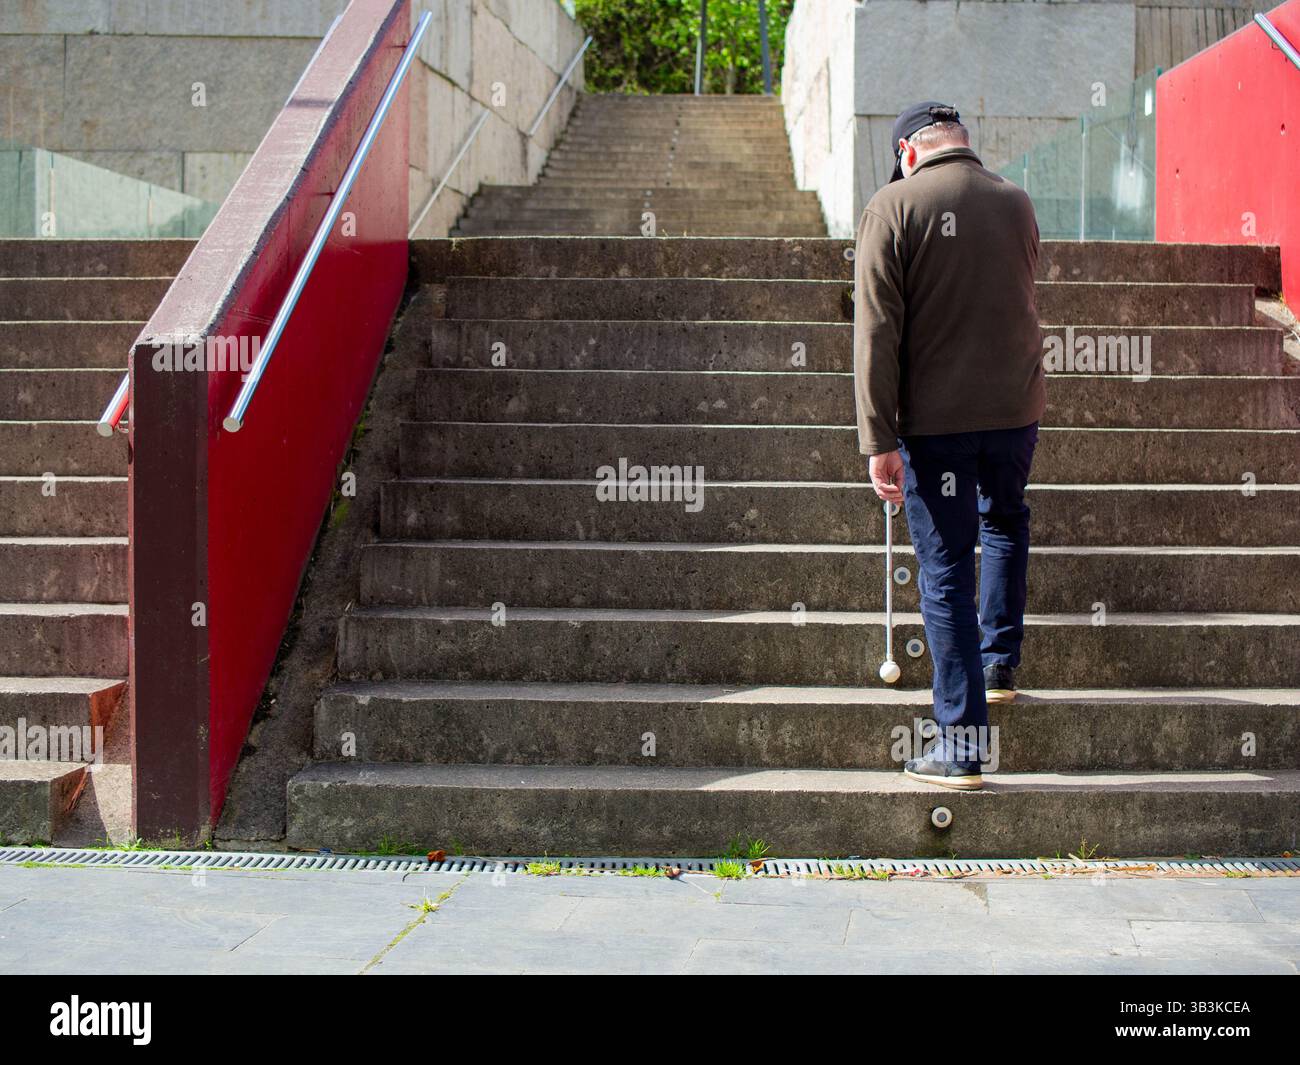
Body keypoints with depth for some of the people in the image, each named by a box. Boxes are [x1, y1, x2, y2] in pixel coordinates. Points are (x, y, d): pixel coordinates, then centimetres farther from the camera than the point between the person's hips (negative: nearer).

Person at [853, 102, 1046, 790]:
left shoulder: (893, 207, -6)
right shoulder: (1017, 204, 7)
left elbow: (876, 330, -13)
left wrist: (878, 438, -14)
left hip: (933, 419, -4)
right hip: (1016, 406, 4)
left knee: (946, 571, 1)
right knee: (1004, 523, 31)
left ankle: (961, 743, 2)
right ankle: (999, 662, 35)